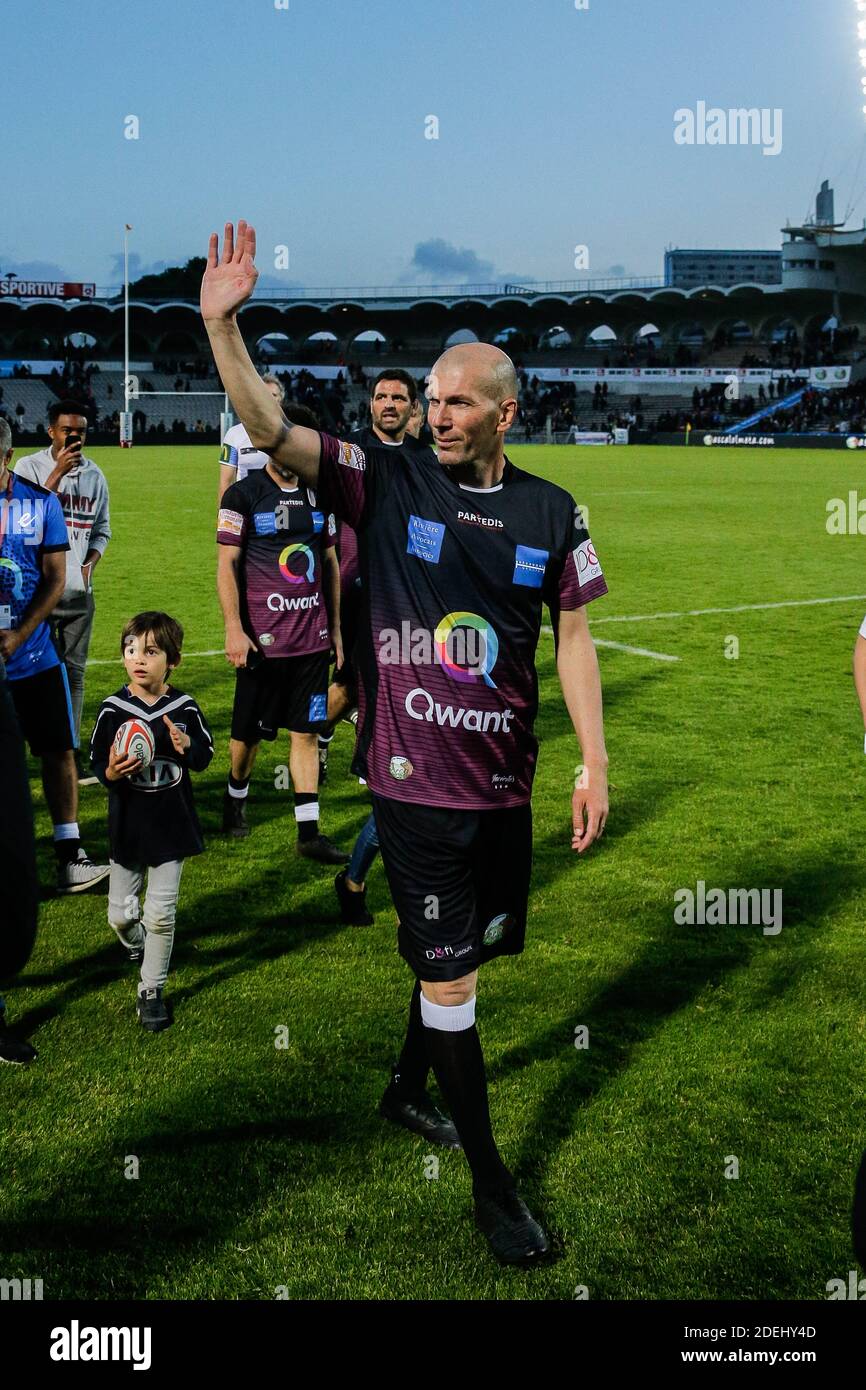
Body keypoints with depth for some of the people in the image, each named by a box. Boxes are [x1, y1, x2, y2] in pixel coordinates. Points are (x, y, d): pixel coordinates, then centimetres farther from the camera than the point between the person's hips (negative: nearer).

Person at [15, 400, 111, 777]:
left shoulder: (94, 474, 9)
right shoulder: (30, 467, -3)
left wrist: (90, 564, 0)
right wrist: (58, 471, -19)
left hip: (79, 591, 4)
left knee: (74, 671, 6)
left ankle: (68, 753, 12)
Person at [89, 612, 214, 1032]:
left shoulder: (184, 708, -5)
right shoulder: (113, 709, -7)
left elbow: (204, 758, 6)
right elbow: (96, 761, -1)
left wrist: (188, 746, -16)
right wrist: (110, 772, -23)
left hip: (173, 824, -1)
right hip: (127, 825, 1)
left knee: (161, 911, -1)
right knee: (121, 914, 8)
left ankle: (151, 990, 15)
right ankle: (136, 946, 44)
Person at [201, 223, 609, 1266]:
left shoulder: (550, 512, 2)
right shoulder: (387, 484, -5)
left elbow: (573, 638, 6)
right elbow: (270, 433, -14)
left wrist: (595, 763, 2)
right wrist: (222, 325, -27)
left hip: (504, 785, 4)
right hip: (414, 784, -4)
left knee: (483, 944, 19)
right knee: (448, 972, 2)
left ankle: (410, 1081, 49)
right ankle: (491, 1182, 19)